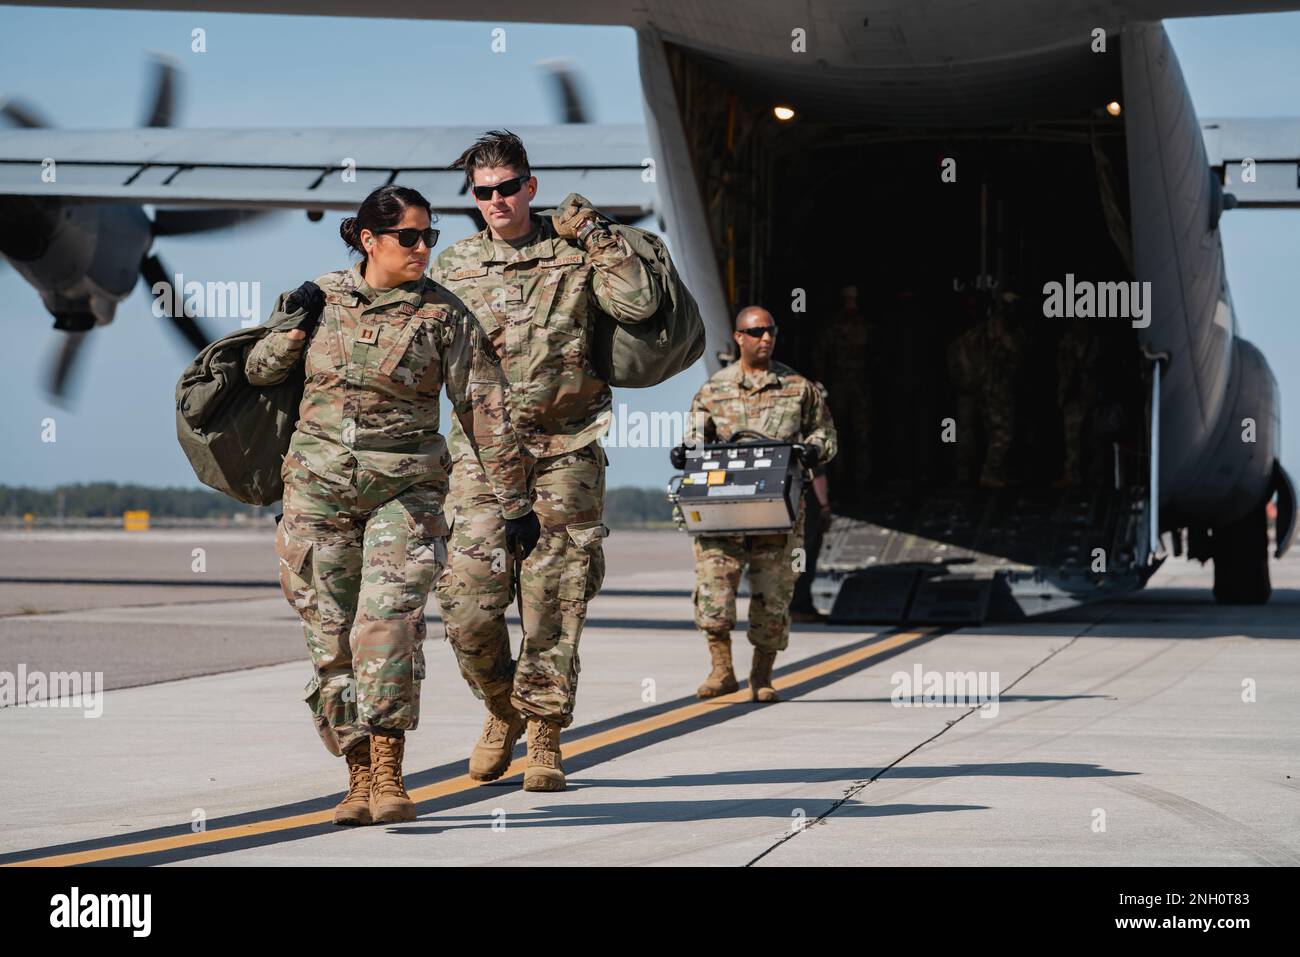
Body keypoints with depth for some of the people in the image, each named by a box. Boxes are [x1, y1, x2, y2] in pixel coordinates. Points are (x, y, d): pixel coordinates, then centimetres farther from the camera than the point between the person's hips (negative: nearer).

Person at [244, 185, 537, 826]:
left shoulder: (443, 315, 1)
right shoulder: (320, 298, 7)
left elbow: (485, 409, 3)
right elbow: (257, 371, 18)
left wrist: (515, 502, 3)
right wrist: (293, 327, -2)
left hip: (406, 485, -2)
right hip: (318, 483, 3)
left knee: (389, 622, -20)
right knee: (330, 636, 1)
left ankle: (388, 778, -20)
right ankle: (359, 777, 9)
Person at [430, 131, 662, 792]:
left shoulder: (573, 253, 6)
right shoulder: (452, 266, 10)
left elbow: (638, 305, -8)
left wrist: (597, 237, -8)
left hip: (566, 451, -1)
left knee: (554, 602, -2)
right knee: (468, 599, -7)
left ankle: (544, 738, 9)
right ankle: (502, 711, 17)